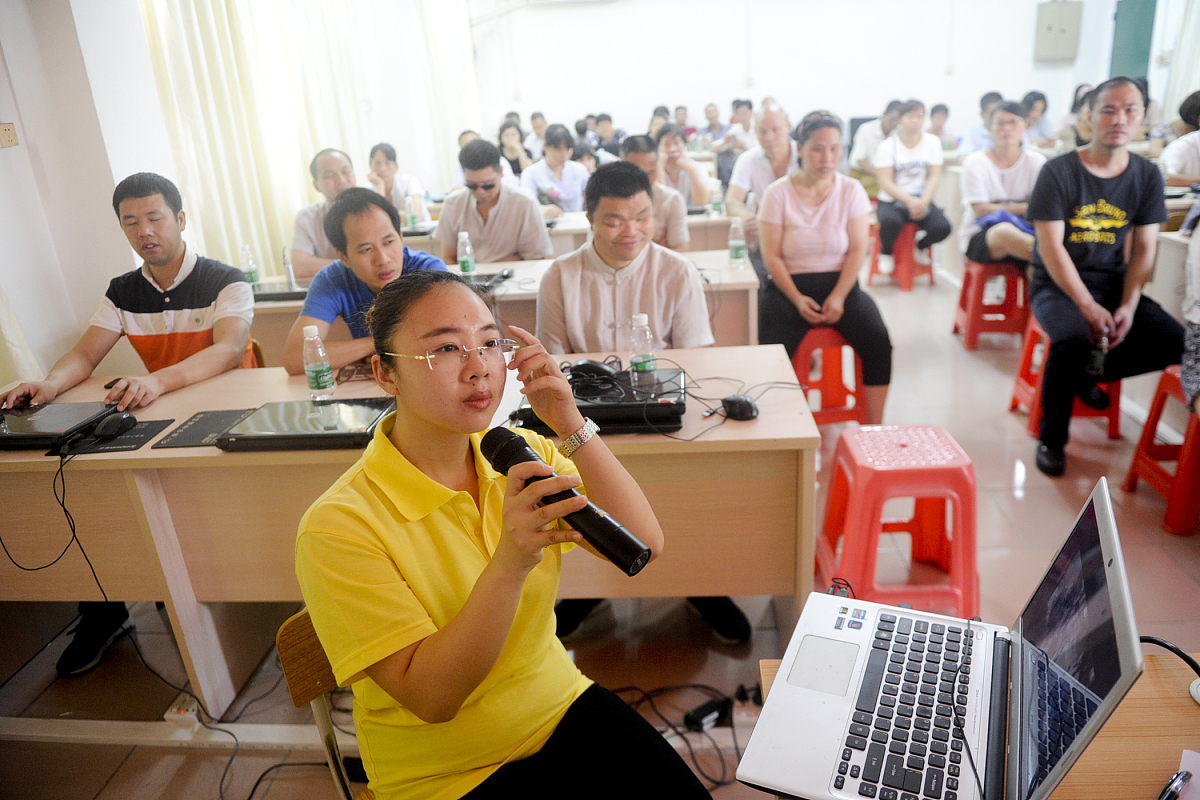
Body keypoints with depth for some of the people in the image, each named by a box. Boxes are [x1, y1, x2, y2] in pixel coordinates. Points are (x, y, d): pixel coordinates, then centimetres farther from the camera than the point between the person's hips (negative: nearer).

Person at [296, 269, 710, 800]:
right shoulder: (338, 526, -21)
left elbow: (643, 545, -11)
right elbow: (429, 697, -23)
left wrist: (571, 427, -21)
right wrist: (510, 563, -37)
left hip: (561, 706, 4)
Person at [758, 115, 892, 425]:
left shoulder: (852, 191, 4)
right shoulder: (778, 193, -1)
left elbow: (857, 250, -1)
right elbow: (772, 256, -5)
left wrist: (838, 297, -16)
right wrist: (798, 299, -17)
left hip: (840, 282, 2)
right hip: (790, 284, -1)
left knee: (877, 340, -23)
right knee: (773, 351, -28)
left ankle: (873, 429, -10)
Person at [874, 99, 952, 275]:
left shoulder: (932, 142, 9)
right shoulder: (887, 146, -1)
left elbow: (934, 177, 0)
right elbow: (885, 183, -9)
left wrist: (923, 202, -19)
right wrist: (910, 201, -22)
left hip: (922, 200, 3)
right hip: (892, 200, -3)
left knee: (942, 227, -25)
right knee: (891, 221, -38)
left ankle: (921, 246, 13)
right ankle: (885, 253, -2)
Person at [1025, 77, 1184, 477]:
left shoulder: (1147, 176, 4)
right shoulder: (1059, 171, -8)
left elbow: (1143, 250, 4)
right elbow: (1051, 247, -13)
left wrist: (1128, 306, -12)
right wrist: (1088, 306, -20)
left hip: (1113, 283, 5)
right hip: (1057, 284, -4)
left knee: (1177, 342, -17)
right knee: (1074, 339, -35)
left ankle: (1088, 372, 11)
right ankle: (1051, 440, -13)